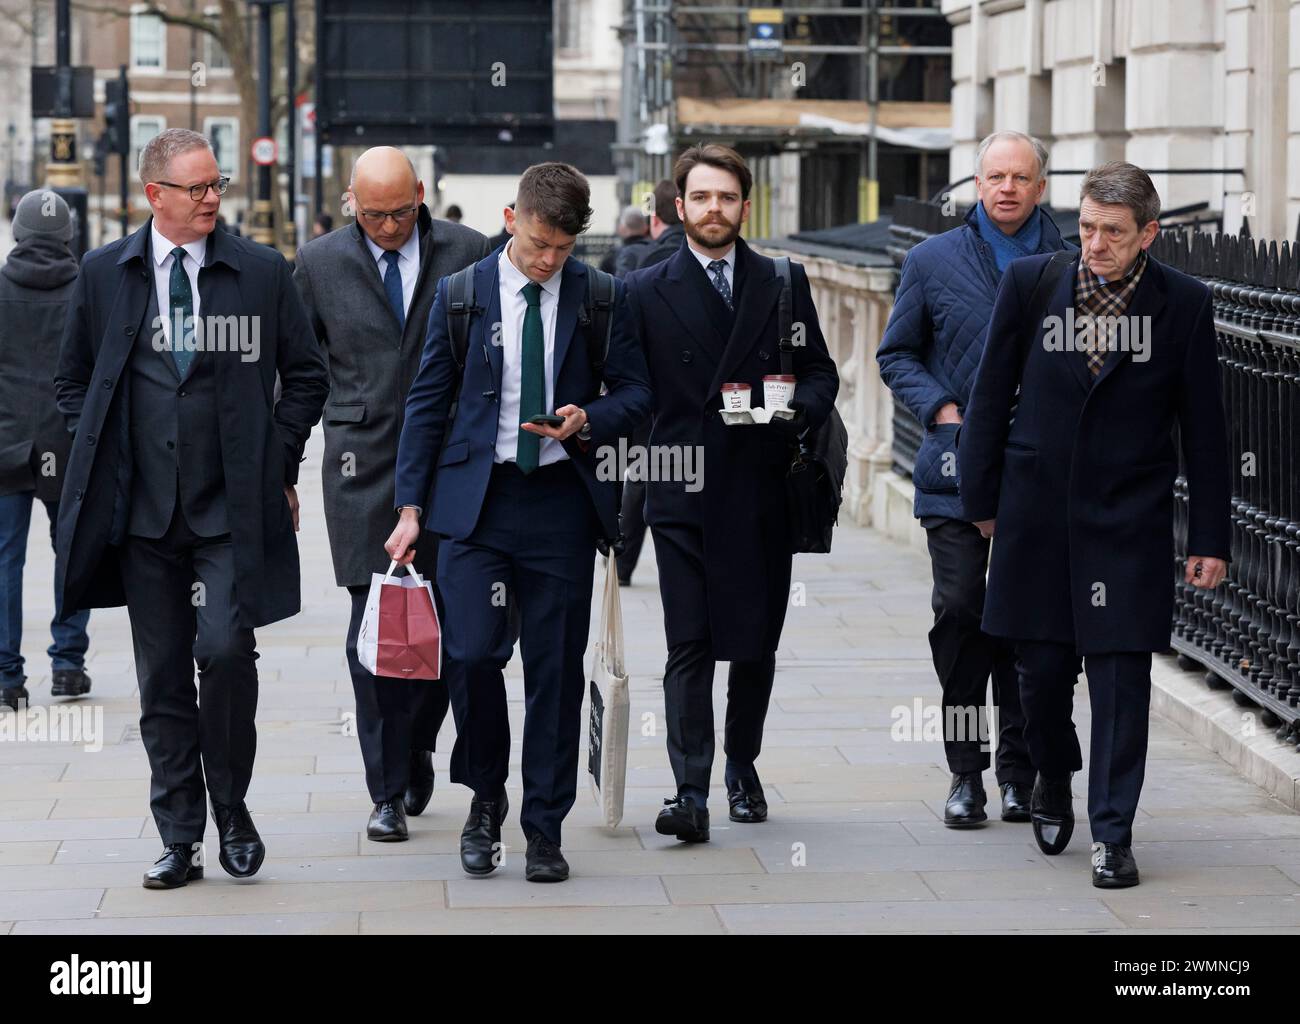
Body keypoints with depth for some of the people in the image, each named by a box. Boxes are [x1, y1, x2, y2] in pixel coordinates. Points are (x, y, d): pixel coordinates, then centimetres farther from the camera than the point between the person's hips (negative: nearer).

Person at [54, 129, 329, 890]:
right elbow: (75, 380, 15)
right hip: (144, 511, 2)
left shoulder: (263, 272, 2)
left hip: (233, 509, -2)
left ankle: (231, 805, 7)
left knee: (226, 651, -15)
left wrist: (278, 465, 3)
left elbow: (307, 376, 9)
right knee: (163, 681, 5)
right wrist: (102, 463, 6)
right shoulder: (104, 273, 5)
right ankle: (180, 840, 13)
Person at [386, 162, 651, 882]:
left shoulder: (601, 297, 4)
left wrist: (588, 419, -13)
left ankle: (545, 831, 12)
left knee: (556, 668, 2)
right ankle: (485, 797, 12)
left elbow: (634, 390, 10)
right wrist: (412, 507, 1)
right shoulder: (462, 295, 3)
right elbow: (427, 403, 6)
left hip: (562, 499, 1)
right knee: (473, 653, -13)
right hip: (475, 498, -1)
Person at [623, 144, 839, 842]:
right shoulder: (646, 292, 5)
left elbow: (821, 372, 13)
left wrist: (800, 407, -9)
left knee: (757, 645, 9)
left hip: (762, 493, 2)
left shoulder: (784, 285, 10)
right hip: (684, 496, -2)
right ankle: (690, 792, -12)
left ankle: (743, 768, 27)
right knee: (689, 647, -9)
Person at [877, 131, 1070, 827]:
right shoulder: (933, 261, 7)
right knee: (960, 612, -6)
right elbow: (897, 353, 12)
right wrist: (942, 409, -3)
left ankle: (1019, 769, 13)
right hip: (957, 468, 0)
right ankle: (965, 772, 2)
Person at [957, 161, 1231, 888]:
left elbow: (1205, 430, 1)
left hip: (1129, 520, -2)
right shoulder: (1030, 283, -1)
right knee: (1043, 664, 9)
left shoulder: (1185, 304, -4)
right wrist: (983, 499, 7)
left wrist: (1210, 538, 0)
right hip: (1038, 513, 2)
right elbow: (993, 394, 7)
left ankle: (1114, 834, 2)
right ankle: (1054, 775, 38)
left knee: (1122, 671, -5)